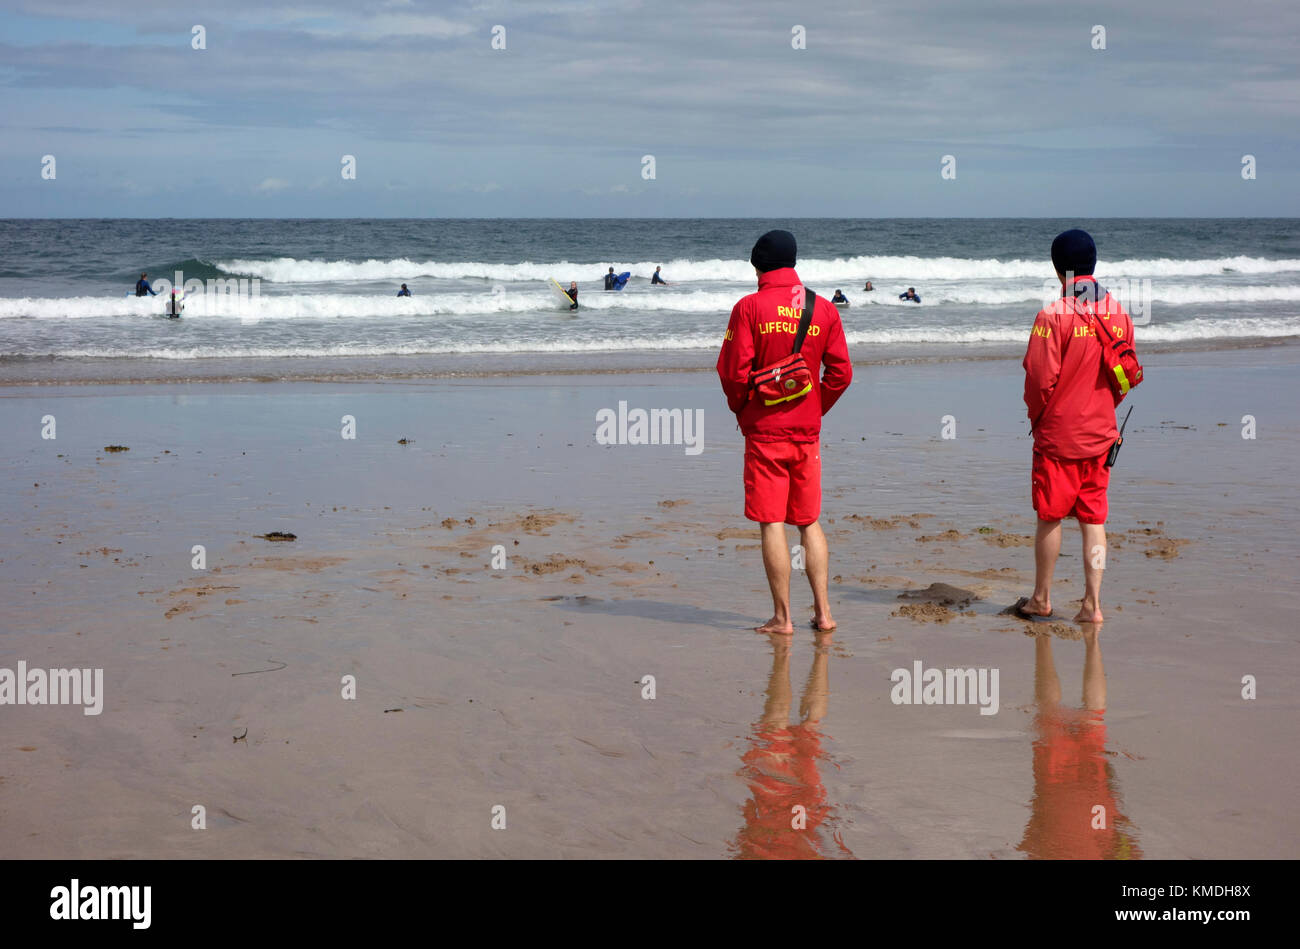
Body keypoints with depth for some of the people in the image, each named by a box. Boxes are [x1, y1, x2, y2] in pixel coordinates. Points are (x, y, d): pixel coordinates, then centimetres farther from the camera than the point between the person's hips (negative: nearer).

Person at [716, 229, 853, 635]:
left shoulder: (749, 307, -7)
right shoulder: (824, 309, 4)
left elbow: (734, 372, -11)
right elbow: (841, 373, 2)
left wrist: (742, 410, 6)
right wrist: (814, 410, 14)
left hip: (764, 430, -4)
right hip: (807, 432, 4)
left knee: (771, 524, 0)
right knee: (809, 522, 13)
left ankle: (782, 617, 0)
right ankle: (823, 611, 10)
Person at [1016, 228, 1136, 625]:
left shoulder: (1053, 316, -15)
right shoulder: (1119, 313, 2)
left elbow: (1040, 377, -15)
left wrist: (1036, 415, 3)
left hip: (1058, 433, -5)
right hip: (1100, 432, 5)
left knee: (1050, 517, 7)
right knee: (1093, 518, 7)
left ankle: (1041, 598, 17)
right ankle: (1092, 604, 6)